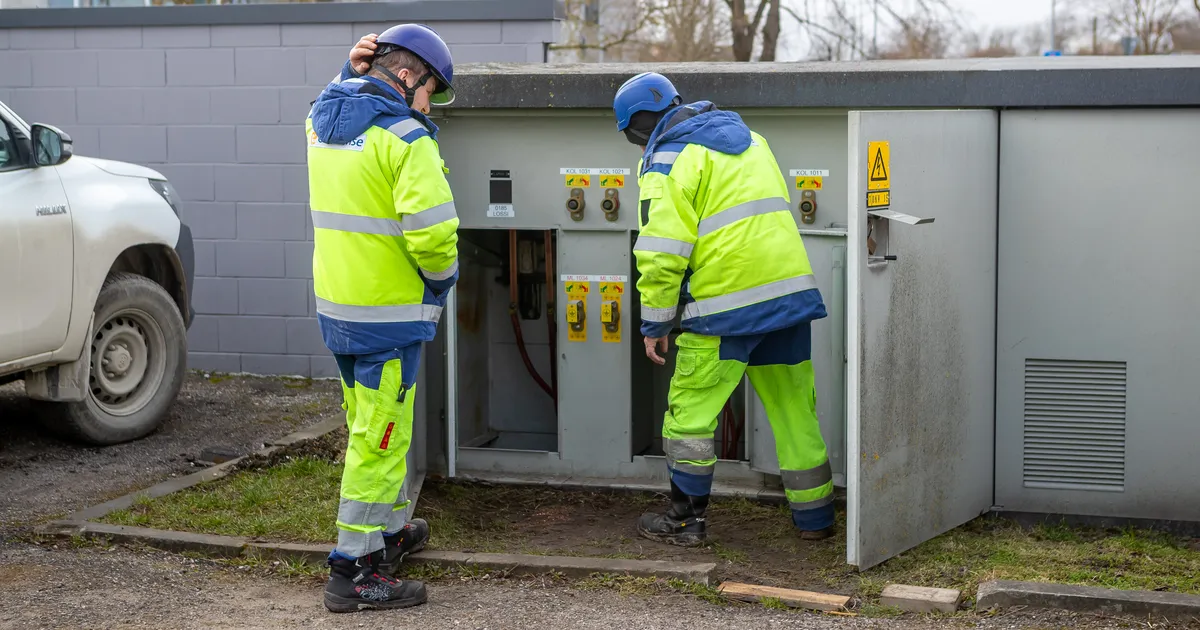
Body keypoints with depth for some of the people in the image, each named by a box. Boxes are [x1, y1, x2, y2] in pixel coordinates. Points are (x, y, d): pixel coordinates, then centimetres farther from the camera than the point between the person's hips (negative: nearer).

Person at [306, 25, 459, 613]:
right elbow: (431, 232, -24)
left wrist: (351, 73, 14)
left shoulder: (322, 118, 7)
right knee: (380, 439, -2)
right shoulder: (406, 139, -17)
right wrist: (442, 278, -4)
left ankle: (389, 528, 38)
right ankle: (354, 570, 1)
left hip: (335, 306, 9)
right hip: (388, 314, -8)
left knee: (373, 427, 23)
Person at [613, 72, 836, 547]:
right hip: (791, 289, 7)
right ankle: (814, 517, 19)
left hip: (727, 303, -7)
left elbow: (661, 252, -13)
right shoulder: (746, 137, 19)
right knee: (794, 410, 14)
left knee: (690, 412, 6)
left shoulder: (667, 162, -6)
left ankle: (686, 520, 12)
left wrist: (655, 323, -5)